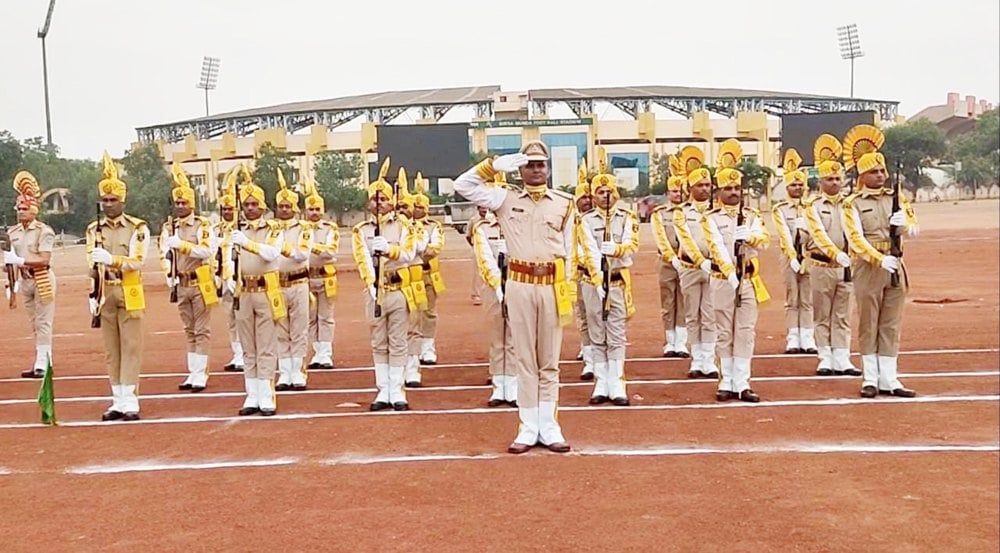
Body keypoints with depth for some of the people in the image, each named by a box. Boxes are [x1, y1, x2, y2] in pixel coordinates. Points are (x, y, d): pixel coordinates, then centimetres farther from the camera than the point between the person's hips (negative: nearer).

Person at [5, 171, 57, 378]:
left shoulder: (44, 231, -10)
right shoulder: (12, 233, 7)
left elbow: (44, 260, -18)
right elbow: (11, 262, 10)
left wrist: (20, 260, -26)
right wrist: (12, 287, 9)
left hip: (42, 280, -6)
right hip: (24, 281, 6)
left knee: (43, 323, -3)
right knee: (34, 324, 12)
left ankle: (42, 365, -2)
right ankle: (40, 362, 19)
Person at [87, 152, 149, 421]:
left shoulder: (137, 228, -4)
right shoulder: (94, 230, 8)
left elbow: (136, 262, -13)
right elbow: (92, 266, 7)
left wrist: (110, 259, -27)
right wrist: (93, 295, 2)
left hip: (129, 293, -4)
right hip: (105, 294, 4)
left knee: (131, 347, -2)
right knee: (111, 349, 7)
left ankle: (130, 401, 0)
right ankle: (118, 401, 13)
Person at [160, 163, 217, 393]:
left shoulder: (203, 225, -6)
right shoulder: (168, 228, 7)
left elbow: (206, 251, -19)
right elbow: (165, 256, 6)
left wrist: (182, 244, -27)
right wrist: (171, 281, -3)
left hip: (200, 283, -5)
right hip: (181, 285, 5)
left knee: (202, 330, -1)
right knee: (189, 330, 12)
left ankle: (200, 375, 2)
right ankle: (193, 373, 18)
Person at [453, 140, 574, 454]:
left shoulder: (564, 203, 7)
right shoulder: (506, 200, 6)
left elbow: (570, 251, 8)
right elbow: (463, 185, 2)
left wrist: (569, 294, 3)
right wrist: (494, 165, -5)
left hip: (552, 285, 0)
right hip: (519, 285, 0)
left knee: (549, 361, 6)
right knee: (525, 359, 5)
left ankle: (549, 427, 13)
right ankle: (528, 428, 10)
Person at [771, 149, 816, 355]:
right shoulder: (779, 209, 5)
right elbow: (785, 234, -7)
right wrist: (793, 258, -18)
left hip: (808, 256, 2)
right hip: (789, 257, -1)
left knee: (807, 301, 1)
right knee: (792, 300, 1)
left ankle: (808, 340, 2)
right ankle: (793, 340, 1)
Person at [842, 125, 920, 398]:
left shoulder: (897, 198, 10)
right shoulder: (853, 204, -3)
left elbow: (915, 230, 5)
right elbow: (856, 239, -13)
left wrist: (903, 222, -17)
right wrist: (881, 259, -24)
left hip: (895, 268, 4)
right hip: (868, 268, -4)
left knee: (891, 326, 6)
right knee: (868, 326, 3)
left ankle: (888, 379, 11)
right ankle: (870, 379, 11)